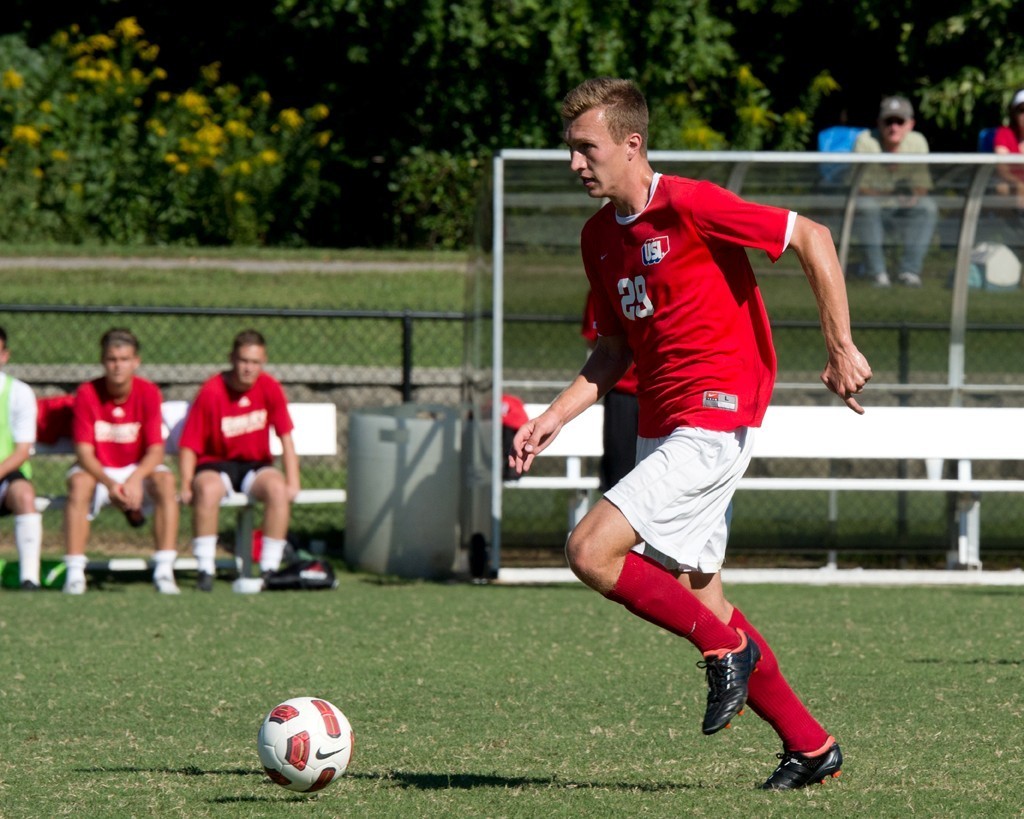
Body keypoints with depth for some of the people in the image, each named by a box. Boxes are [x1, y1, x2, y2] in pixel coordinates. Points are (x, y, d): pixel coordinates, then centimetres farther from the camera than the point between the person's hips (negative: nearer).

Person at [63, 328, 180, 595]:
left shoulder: (149, 393, -10)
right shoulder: (86, 393, -12)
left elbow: (156, 449, -14)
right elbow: (84, 451, -16)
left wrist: (135, 479, -34)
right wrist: (110, 484, -33)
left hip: (138, 470, 1)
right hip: (98, 472, -1)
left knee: (165, 480, -29)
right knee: (78, 482, -33)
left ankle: (164, 572, -31)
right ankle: (75, 573, -35)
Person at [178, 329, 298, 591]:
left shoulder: (269, 388, -4)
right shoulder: (211, 392, -13)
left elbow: (285, 436, -3)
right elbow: (189, 445, -12)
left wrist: (292, 482, -13)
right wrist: (186, 486, -23)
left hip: (256, 465, 2)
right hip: (217, 464, -2)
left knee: (277, 488, -31)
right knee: (207, 489, -36)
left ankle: (269, 568, -24)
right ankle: (205, 569, -29)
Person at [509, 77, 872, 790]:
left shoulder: (690, 206, -14)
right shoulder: (599, 236, 10)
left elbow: (812, 238, -11)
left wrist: (841, 348, -11)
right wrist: (554, 418, 7)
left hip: (714, 417, -9)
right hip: (662, 426, 9)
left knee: (591, 551, -19)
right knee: (699, 599, 10)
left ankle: (725, 647, -2)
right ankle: (811, 746, 19)